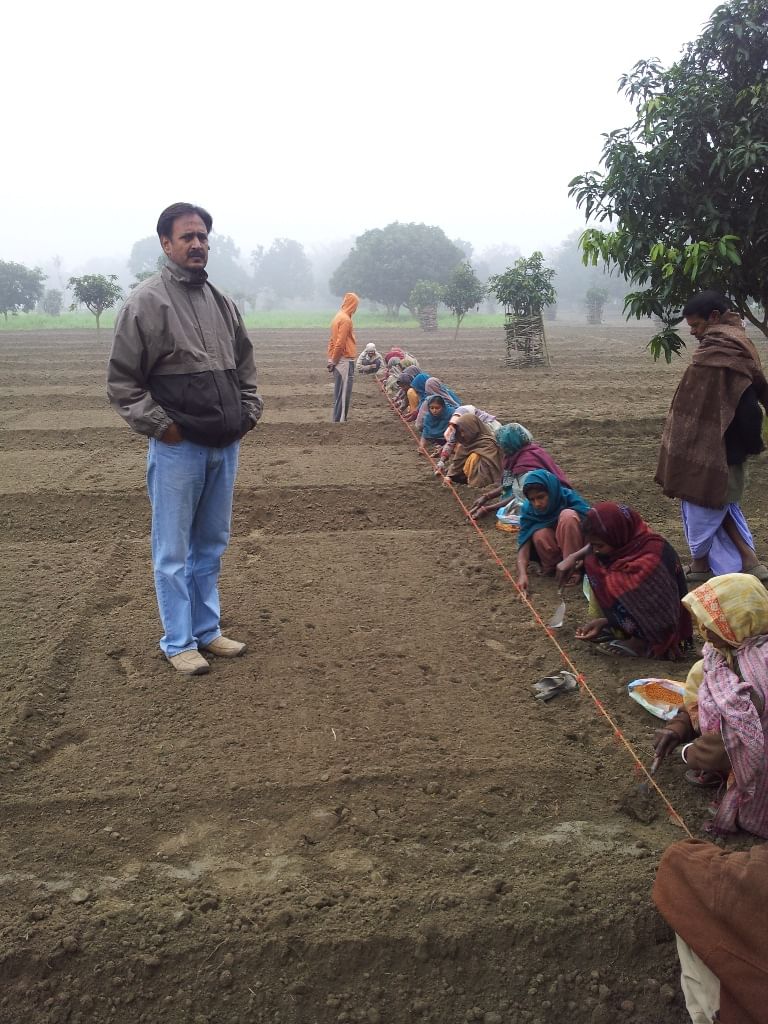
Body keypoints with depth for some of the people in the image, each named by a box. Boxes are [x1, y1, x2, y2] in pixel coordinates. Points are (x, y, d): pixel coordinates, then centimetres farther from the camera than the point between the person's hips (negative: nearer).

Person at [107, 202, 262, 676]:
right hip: (178, 449, -6)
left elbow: (246, 365, 22)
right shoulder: (147, 301, -8)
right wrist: (160, 425, -12)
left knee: (211, 547, 15)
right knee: (174, 552, 3)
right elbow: (122, 382, -7)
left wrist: (249, 412, 10)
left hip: (225, 447, 6)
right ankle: (178, 643, 15)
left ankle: (207, 630, 28)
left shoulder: (222, 302, 11)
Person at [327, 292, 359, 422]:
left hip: (338, 361, 9)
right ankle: (340, 419, -5)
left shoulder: (338, 317, 14)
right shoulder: (346, 320, -14)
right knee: (344, 392, -6)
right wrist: (334, 361, -12)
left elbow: (332, 340, 16)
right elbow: (340, 343, -19)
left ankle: (339, 417, 16)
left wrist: (331, 359, 15)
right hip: (345, 361, -9)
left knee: (340, 392, 12)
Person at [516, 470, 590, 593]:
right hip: (552, 550, 1)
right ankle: (551, 567, -7)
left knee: (568, 515, -30)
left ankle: (574, 569, -23)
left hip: (574, 546, -1)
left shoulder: (570, 498, -22)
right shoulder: (528, 510, -15)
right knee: (540, 534, -32)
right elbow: (523, 544, -21)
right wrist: (522, 574, -38)